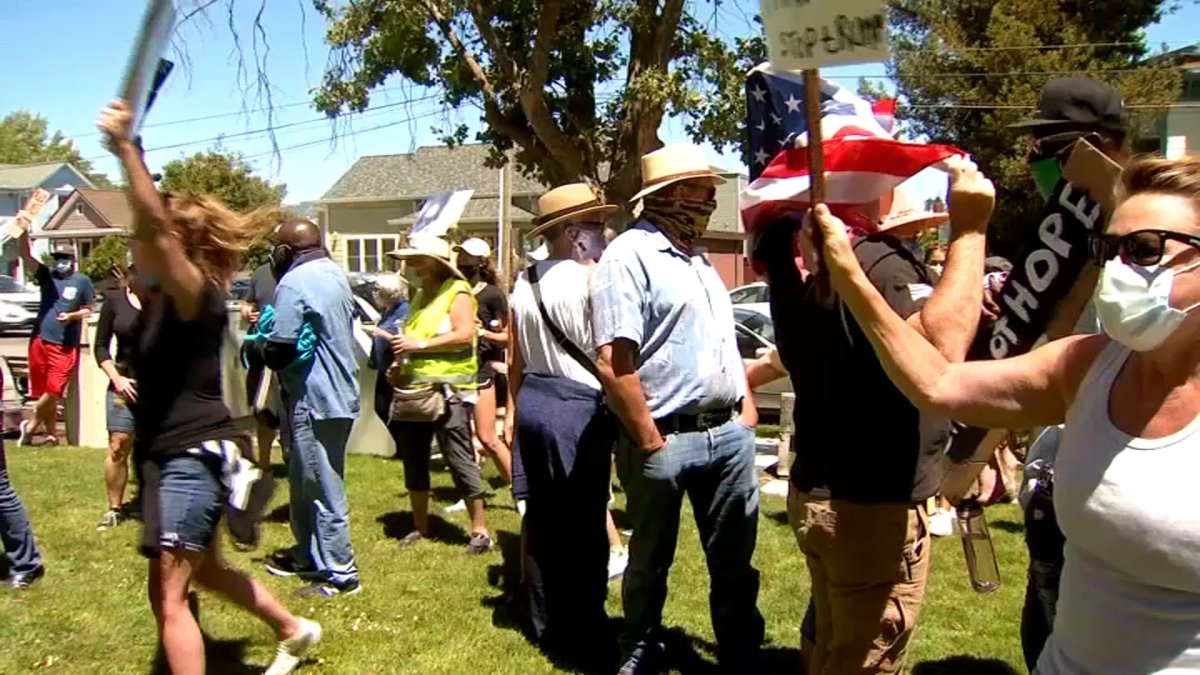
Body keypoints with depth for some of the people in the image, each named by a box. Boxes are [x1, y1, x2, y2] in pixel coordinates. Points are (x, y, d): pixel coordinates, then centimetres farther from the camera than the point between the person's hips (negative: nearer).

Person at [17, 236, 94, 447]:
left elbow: (88, 310, 8)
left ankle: (31, 425, 14)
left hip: (65, 345, -3)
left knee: (53, 392, -8)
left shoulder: (82, 281, 3)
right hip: (40, 341, 3)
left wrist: (72, 315, -12)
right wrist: (24, 231, -18)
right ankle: (51, 435, 19)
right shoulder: (47, 275, 8)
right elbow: (25, 254, -2)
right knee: (42, 393, 8)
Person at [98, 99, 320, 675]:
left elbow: (157, 227, -32)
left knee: (167, 596, -10)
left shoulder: (197, 296, -17)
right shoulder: (158, 298, 8)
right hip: (170, 456, 10)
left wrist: (126, 146, -35)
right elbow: (150, 226, 16)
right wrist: (126, 151, 7)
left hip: (195, 458, -10)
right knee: (205, 571, 25)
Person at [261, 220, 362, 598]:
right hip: (340, 392, 10)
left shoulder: (293, 284, -17)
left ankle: (340, 574, 7)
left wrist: (262, 349, 2)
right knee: (305, 483, 21)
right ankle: (309, 556, 33)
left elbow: (281, 351, -21)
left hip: (313, 399, -9)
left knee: (323, 489, -1)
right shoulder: (335, 274, 11)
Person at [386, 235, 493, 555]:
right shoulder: (419, 296, 19)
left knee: (460, 462, -7)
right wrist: (400, 363, 11)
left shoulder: (457, 292, -6)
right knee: (414, 462, 13)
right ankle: (420, 528, 26)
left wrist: (420, 344, -19)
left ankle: (480, 531, 0)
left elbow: (465, 334, -19)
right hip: (413, 390, 9)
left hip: (448, 392, -9)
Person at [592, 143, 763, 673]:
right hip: (667, 439, -7)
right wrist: (649, 442, -18)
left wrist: (745, 408, 11)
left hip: (730, 433, 7)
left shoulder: (697, 259, 15)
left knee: (734, 560, 16)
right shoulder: (629, 254, -12)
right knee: (651, 560, 11)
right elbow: (613, 365, -19)